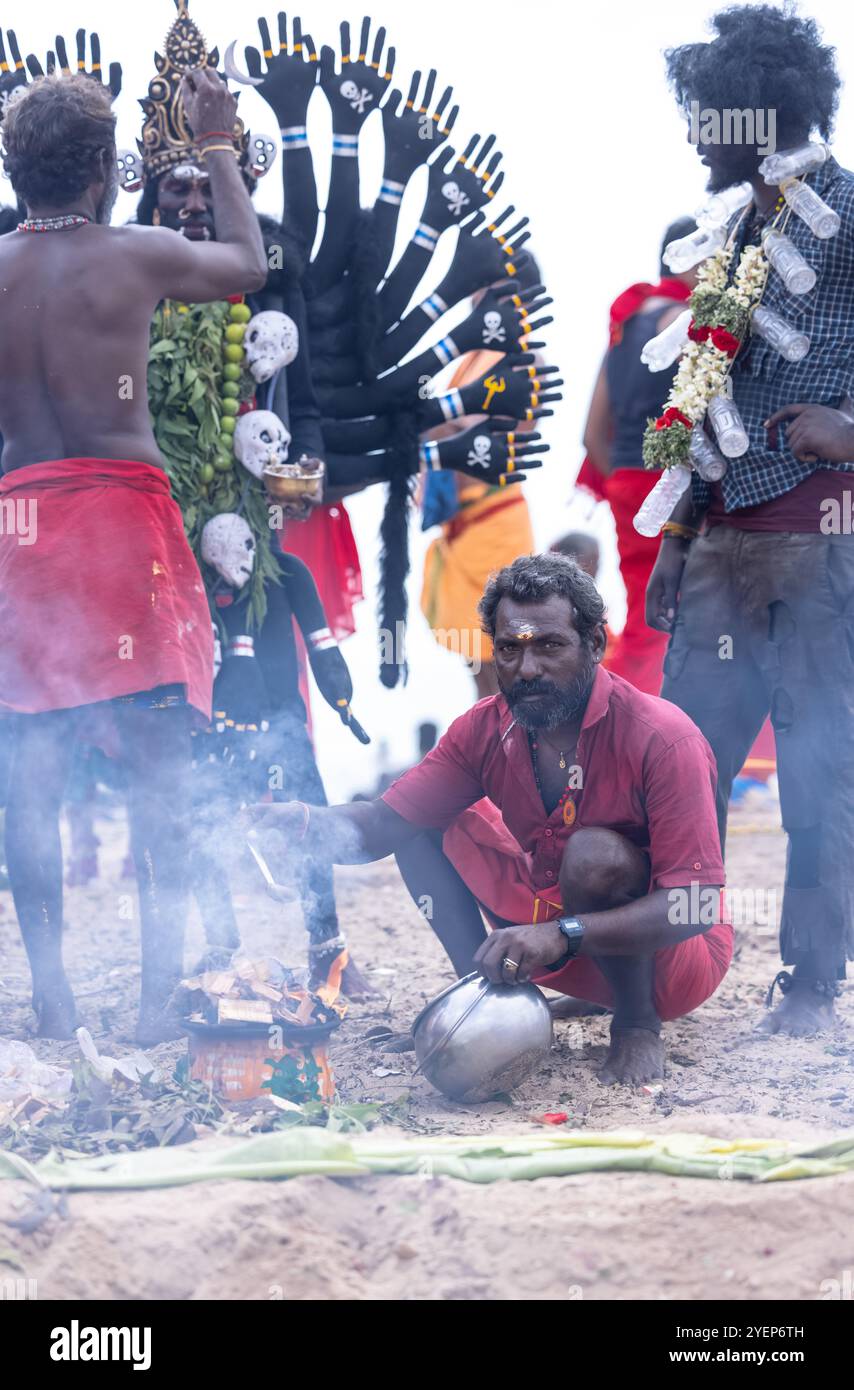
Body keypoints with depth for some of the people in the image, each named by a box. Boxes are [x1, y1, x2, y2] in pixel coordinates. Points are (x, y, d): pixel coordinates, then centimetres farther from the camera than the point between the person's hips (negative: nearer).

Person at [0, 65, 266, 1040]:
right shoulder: (137, 257, -2)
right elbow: (249, 265, 18)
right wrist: (216, 146, 27)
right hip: (124, 516, -3)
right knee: (157, 765, 1)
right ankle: (159, 991, -2)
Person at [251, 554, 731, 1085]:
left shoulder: (662, 738, -27)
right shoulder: (488, 728, -9)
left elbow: (694, 906, -32)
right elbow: (384, 824, -6)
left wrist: (563, 935, -44)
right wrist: (305, 823, -30)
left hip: (673, 956, -5)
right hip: (556, 933, 6)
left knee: (595, 854, -35)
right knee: (433, 824, 0)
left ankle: (638, 1025, -11)